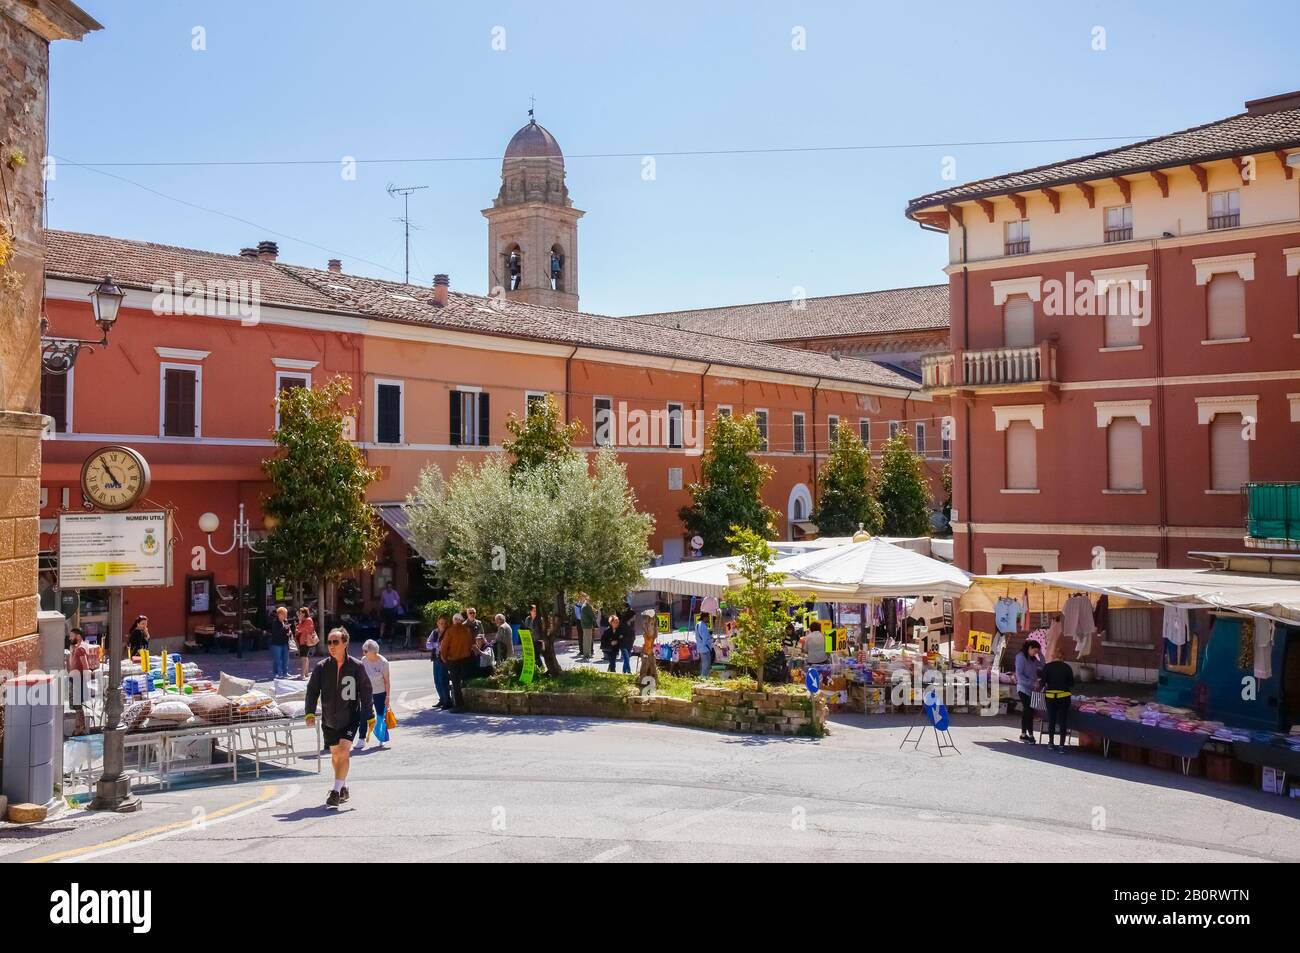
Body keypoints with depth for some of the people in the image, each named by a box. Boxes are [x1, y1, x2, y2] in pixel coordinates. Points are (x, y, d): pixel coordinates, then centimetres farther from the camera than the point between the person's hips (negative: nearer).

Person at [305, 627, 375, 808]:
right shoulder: (321, 667, -4)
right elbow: (312, 691, 0)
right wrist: (310, 712, -13)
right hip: (329, 720, 3)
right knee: (335, 754, 14)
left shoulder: (356, 667, -8)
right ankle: (343, 788, 34)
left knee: (343, 750, -17)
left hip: (350, 718, -3)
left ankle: (336, 791, -13)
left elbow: (366, 692, 0)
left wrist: (370, 716, 3)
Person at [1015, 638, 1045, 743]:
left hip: (1031, 689, 8)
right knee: (1028, 711, -11)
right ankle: (1030, 735, -9)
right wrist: (1032, 683, -21)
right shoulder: (1020, 657, -11)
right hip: (1024, 688, -8)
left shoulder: (1032, 658, 13)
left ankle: (1023, 734, 17)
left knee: (1027, 711, 11)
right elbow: (1019, 675, -17)